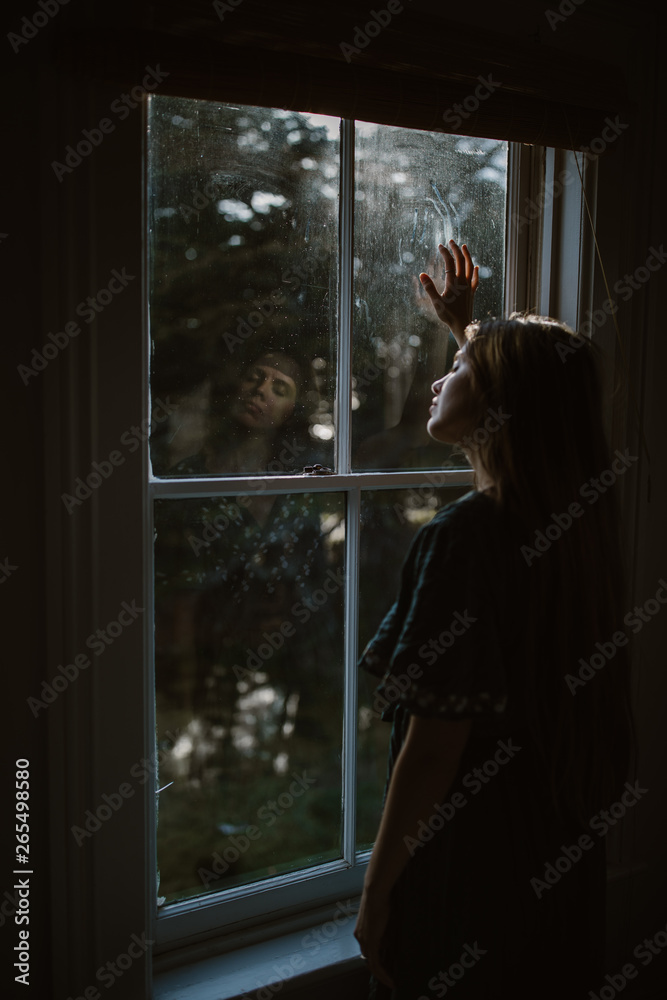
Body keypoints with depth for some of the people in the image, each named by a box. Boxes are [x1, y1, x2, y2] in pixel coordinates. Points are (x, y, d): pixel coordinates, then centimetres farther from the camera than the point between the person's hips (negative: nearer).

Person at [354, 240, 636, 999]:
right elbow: (520, 393, 21)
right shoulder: (575, 515, -2)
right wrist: (464, 324, 34)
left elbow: (436, 740, -24)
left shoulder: (464, 533, -25)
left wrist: (376, 892, -13)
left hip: (465, 859, -7)